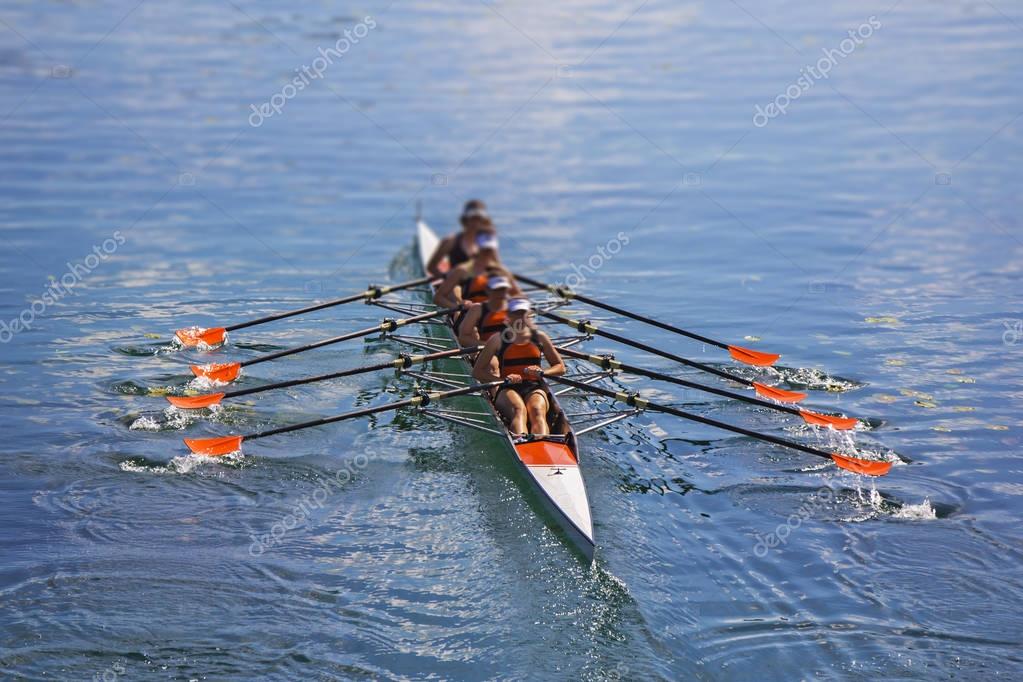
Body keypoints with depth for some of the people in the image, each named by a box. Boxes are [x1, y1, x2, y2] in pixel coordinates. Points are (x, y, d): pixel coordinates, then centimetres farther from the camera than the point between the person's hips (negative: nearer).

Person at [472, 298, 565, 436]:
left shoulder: (540, 338, 17)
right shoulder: (498, 340, 11)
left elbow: (560, 367, 22)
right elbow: (477, 372, 8)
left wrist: (541, 373, -1)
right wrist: (502, 379, -9)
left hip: (535, 388, 2)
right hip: (507, 390, -1)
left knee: (537, 411, -34)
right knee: (519, 410, -37)